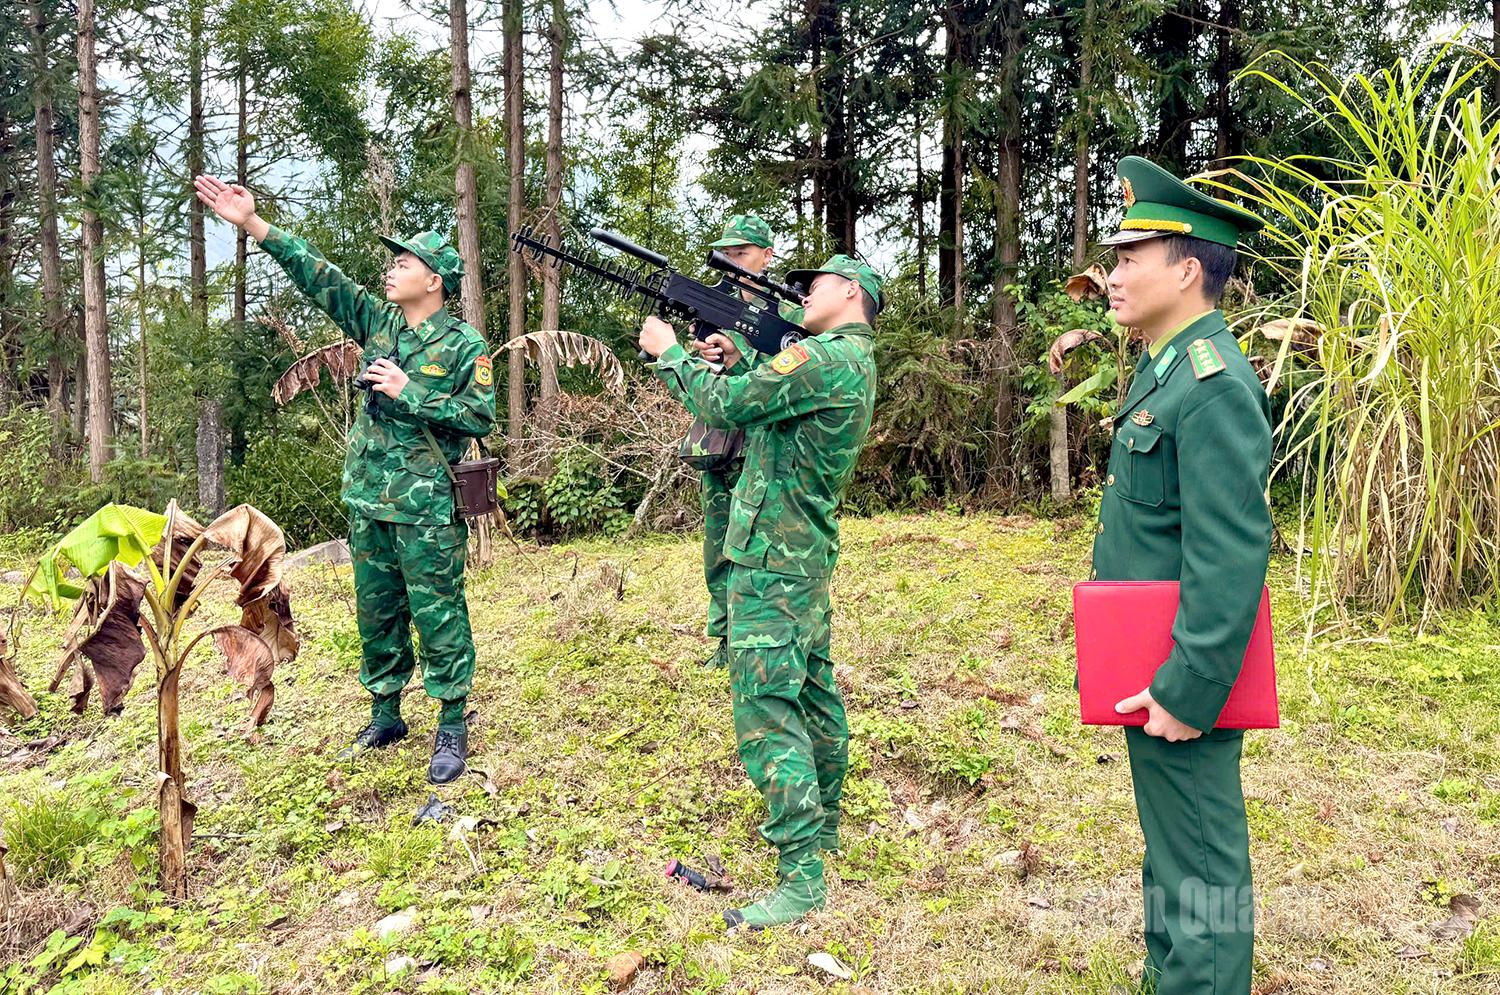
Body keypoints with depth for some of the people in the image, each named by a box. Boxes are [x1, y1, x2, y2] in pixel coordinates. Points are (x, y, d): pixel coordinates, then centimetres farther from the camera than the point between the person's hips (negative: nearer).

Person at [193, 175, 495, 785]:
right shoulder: (378, 321, 10)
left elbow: (481, 416, -13)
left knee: (437, 614, -1)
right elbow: (318, 277, 7)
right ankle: (385, 716, 28)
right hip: (367, 497, 7)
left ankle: (452, 730, 9)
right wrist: (252, 223, 2)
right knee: (376, 613, 14)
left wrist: (410, 392, -16)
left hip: (427, 503, -6)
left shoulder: (465, 345, -6)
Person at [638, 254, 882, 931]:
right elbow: (769, 409, 21)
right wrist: (739, 364, 9)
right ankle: (820, 823, 34)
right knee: (812, 690, 19)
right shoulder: (856, 359, 14)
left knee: (765, 708, -10)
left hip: (775, 559, -11)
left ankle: (802, 876, -6)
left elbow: (725, 406, -18)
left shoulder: (828, 355, -17)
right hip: (809, 552, 11)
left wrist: (668, 351, -4)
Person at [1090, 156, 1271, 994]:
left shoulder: (1214, 386, -21)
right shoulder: (1166, 369, 11)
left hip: (1180, 678, -10)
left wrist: (1189, 693, -24)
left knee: (1199, 869, 4)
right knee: (1170, 850, 24)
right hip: (1150, 668, 10)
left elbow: (1232, 557, -26)